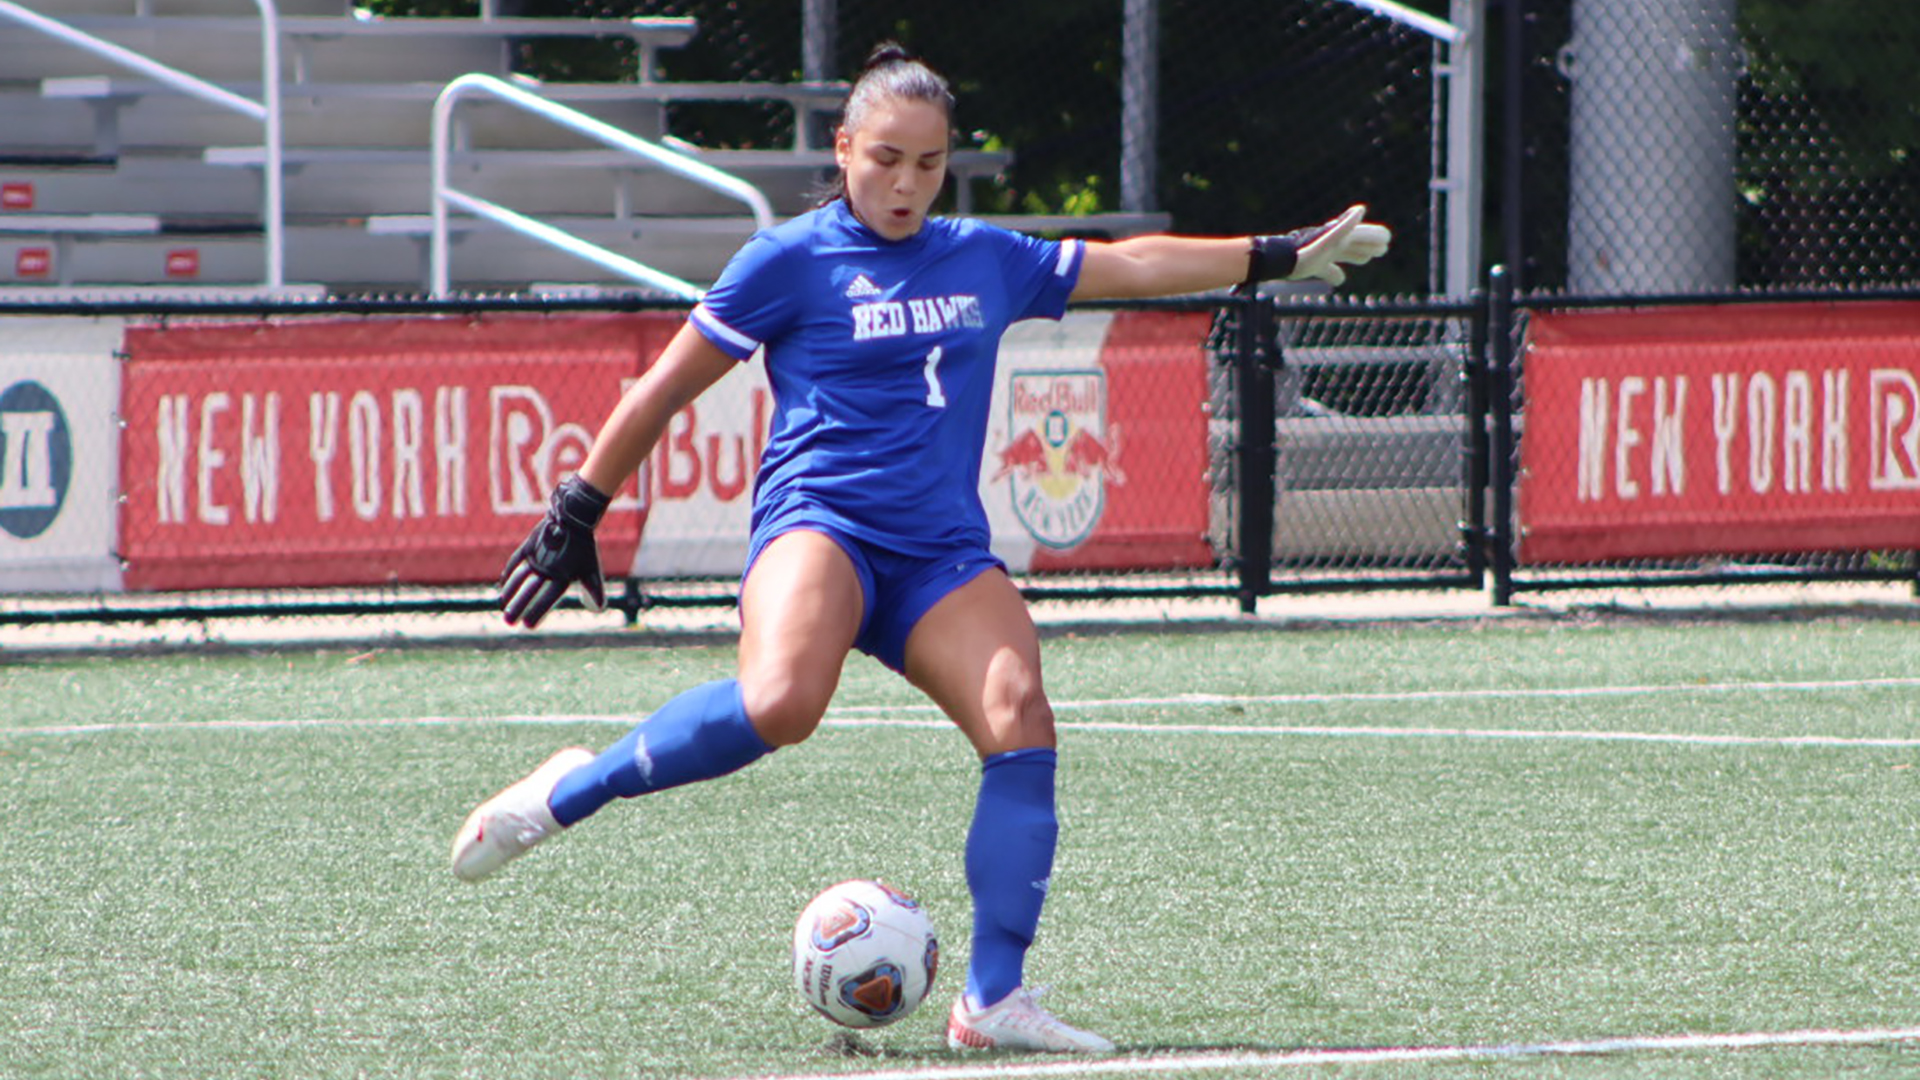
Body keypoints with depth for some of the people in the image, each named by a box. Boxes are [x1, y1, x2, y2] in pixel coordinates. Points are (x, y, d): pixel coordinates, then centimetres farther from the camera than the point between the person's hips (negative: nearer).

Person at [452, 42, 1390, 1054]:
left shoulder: (985, 259, 17)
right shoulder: (792, 259, 2)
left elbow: (1131, 264, 28)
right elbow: (663, 390, 6)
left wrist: (1279, 256, 28)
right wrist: (574, 515, 5)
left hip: (942, 551, 5)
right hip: (819, 518, -5)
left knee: (1020, 721, -21)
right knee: (779, 704, -35)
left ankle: (992, 998, -18)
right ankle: (565, 793, -15)